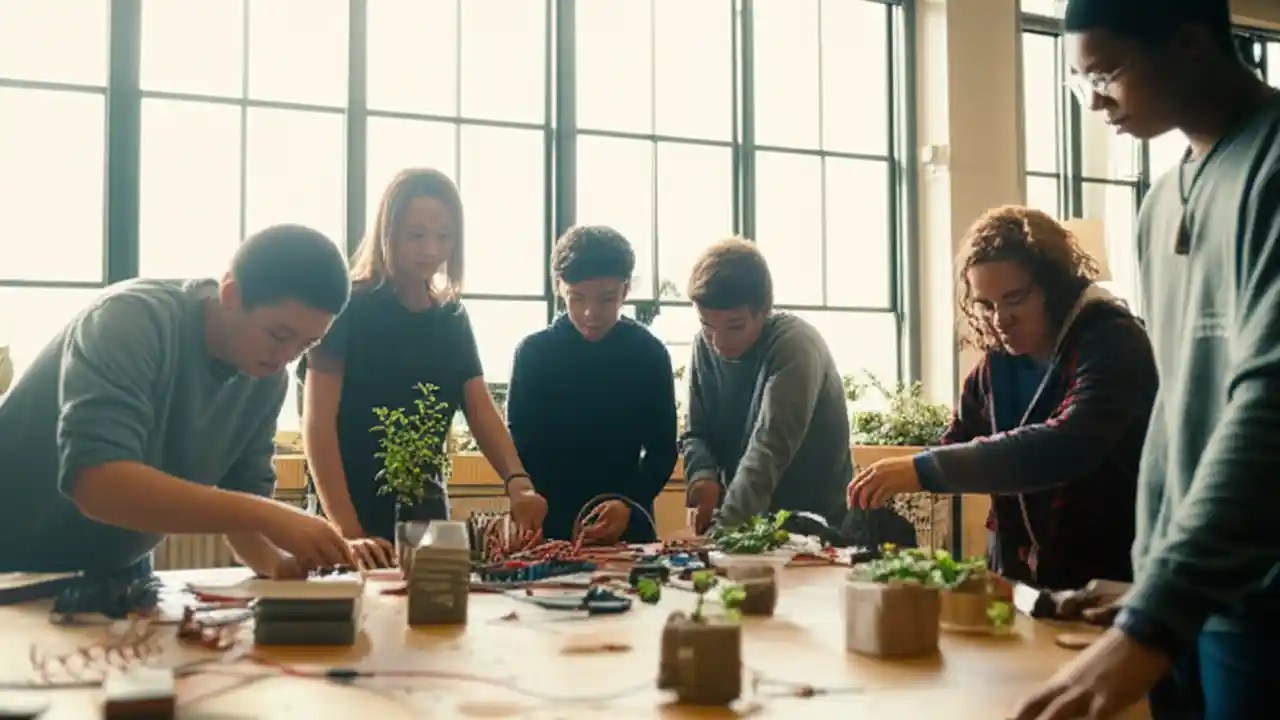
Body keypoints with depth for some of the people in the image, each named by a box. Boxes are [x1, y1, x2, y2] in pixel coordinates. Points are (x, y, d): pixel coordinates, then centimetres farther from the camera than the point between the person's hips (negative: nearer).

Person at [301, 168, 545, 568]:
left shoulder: (452, 318, 7)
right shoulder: (349, 306, -10)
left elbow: (482, 411, -2)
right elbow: (318, 422, -16)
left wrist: (518, 482, -22)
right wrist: (347, 531, -27)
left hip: (425, 509, 5)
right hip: (355, 510, -5)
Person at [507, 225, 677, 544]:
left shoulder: (649, 353, -4)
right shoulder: (533, 352, -5)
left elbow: (662, 449, -2)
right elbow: (519, 446, -3)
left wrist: (628, 504, -19)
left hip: (626, 526, 1)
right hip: (547, 524, 0)